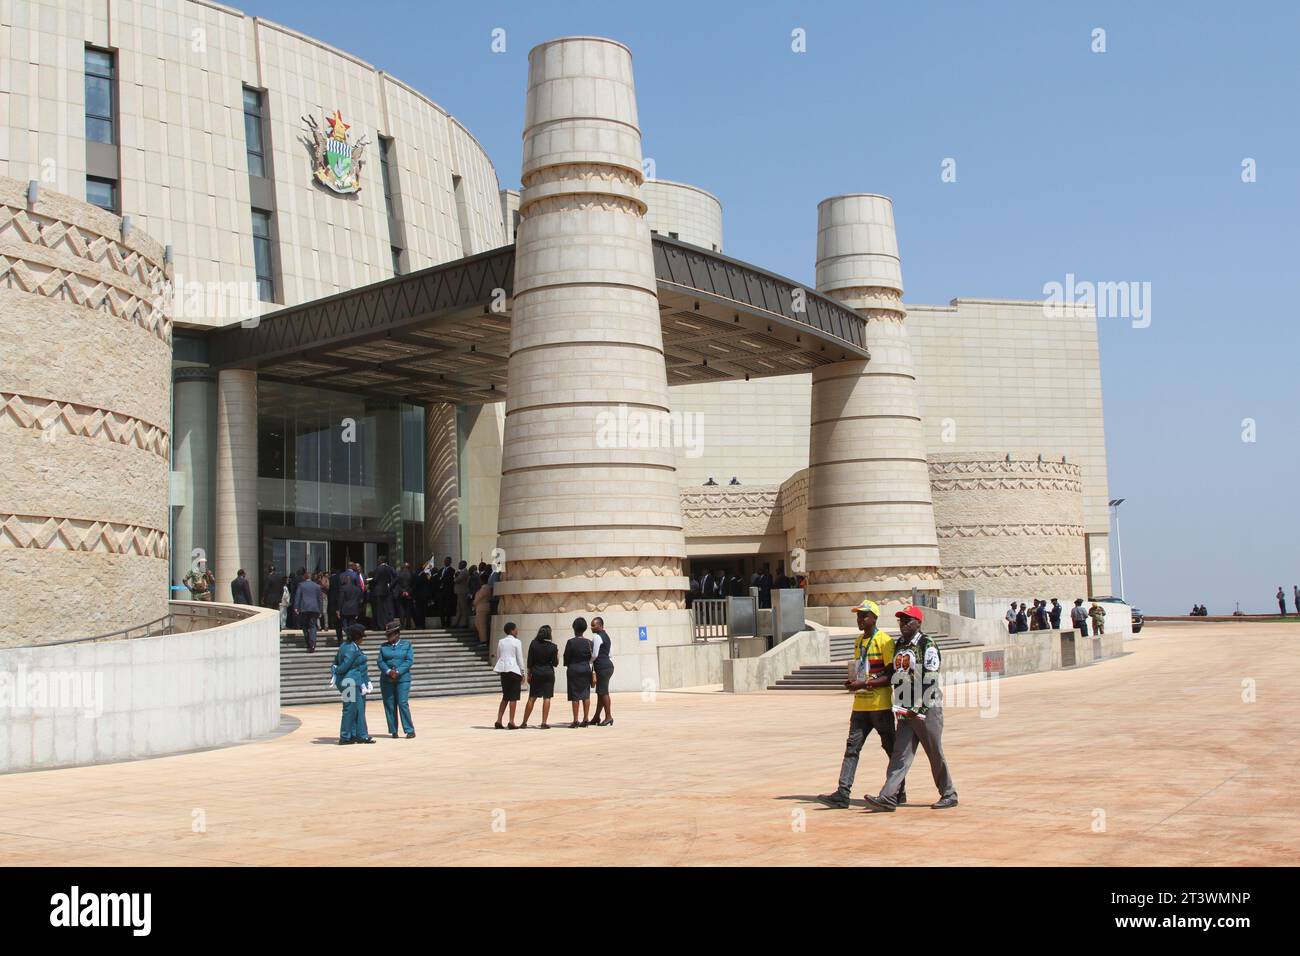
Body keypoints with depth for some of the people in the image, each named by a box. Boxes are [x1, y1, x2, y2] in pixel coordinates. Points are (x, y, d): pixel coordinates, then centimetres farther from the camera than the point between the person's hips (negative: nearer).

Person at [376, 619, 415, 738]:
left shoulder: (406, 644, 5)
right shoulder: (384, 646, 12)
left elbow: (409, 661, -4)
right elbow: (380, 661, 2)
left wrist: (398, 672, -15)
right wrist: (388, 671, -15)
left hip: (402, 678, -3)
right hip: (386, 679, 3)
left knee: (403, 704, -10)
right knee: (389, 705, 1)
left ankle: (410, 730, -5)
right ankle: (393, 731, 9)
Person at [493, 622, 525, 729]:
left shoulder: (500, 642, 9)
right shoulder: (516, 642, -6)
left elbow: (498, 657, 13)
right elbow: (520, 658, -5)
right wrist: (522, 673, 2)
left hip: (503, 670, 5)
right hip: (514, 670, -5)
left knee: (505, 697, 13)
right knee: (513, 697, 0)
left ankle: (498, 721, 7)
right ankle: (511, 722, -2)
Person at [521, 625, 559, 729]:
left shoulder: (533, 644, -3)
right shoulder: (552, 646, -6)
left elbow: (530, 661, -1)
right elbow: (555, 663, -3)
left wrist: (529, 674, 7)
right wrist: (557, 654, 13)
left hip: (536, 673, 2)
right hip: (548, 673, -2)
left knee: (532, 698, 8)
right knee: (547, 698, 2)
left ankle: (524, 722, 10)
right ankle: (544, 722, -2)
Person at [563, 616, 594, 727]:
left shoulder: (571, 642, -11)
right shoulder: (589, 642, 1)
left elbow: (566, 657, -6)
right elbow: (592, 657, 5)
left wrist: (567, 666, 12)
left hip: (574, 669, -4)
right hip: (586, 668, 4)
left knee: (575, 696, -1)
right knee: (586, 695, 8)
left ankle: (575, 720, -2)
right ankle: (585, 719, 9)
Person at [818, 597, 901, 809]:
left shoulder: (884, 641, -10)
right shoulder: (858, 641, 15)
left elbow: (890, 675, -15)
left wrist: (864, 684, -21)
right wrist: (852, 681, 4)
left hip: (880, 705, -7)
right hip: (860, 704, 7)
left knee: (891, 748, 5)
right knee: (852, 747, -1)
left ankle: (898, 793, 17)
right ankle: (842, 794, -5)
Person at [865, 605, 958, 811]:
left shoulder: (928, 646, -9)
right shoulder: (899, 645, 14)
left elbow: (929, 680, -16)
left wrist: (919, 708, -21)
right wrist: (901, 706, 18)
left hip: (926, 709, -7)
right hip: (906, 710, 7)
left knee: (935, 754, 2)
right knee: (900, 754, 0)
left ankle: (949, 795, 16)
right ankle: (888, 798, -5)